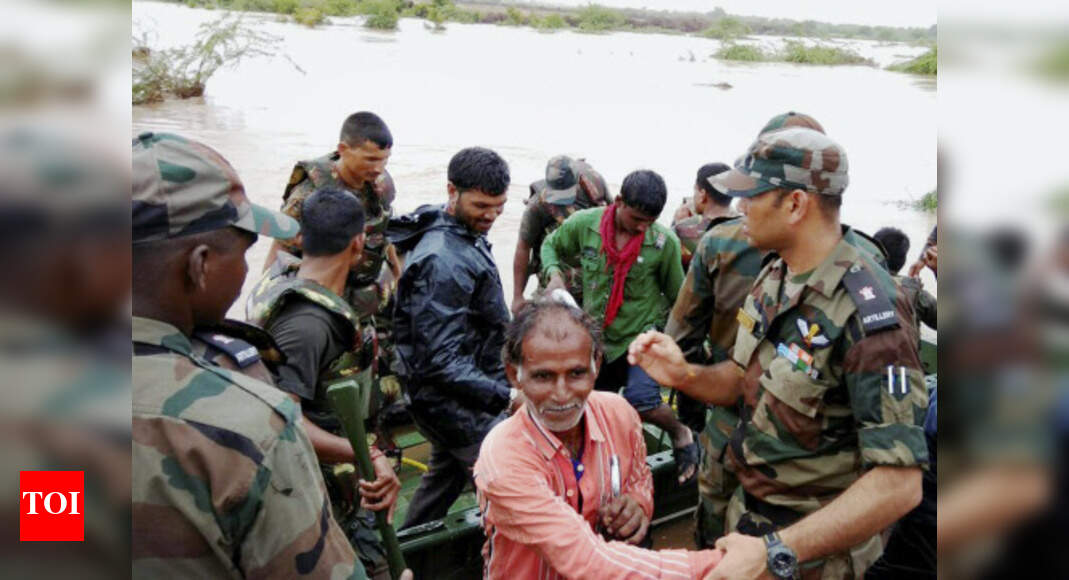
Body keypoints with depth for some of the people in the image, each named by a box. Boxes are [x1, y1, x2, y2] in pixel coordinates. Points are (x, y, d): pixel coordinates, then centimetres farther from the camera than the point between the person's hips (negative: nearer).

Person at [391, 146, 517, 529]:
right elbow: (442, 358, -30)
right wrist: (505, 397, -33)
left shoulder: (466, 236, 5)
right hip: (455, 400, -11)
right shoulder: (442, 261, -28)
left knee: (446, 474, 25)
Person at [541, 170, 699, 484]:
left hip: (643, 335, -3)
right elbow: (551, 245, 9)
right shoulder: (584, 223, -11)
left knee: (641, 402, -23)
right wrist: (554, 274, -11)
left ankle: (681, 435, 9)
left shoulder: (665, 242, -15)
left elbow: (677, 296, -1)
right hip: (597, 337, 4)